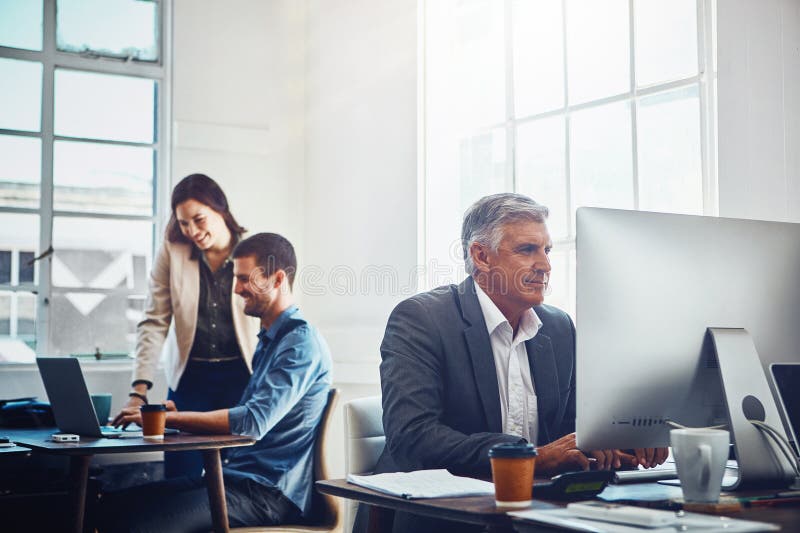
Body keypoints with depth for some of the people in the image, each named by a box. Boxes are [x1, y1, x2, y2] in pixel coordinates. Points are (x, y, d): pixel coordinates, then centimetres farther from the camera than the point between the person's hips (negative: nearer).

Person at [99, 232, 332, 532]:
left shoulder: (302, 343, -13)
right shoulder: (269, 341, 20)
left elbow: (252, 422, -24)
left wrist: (167, 418, -18)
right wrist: (178, 416, 6)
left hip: (271, 495, -10)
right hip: (239, 477, 10)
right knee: (111, 505, -1)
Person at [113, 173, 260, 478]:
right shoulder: (172, 252, -1)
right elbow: (154, 324, -3)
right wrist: (140, 390, -14)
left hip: (242, 379, -1)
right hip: (190, 378, 1)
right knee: (177, 477, -2)